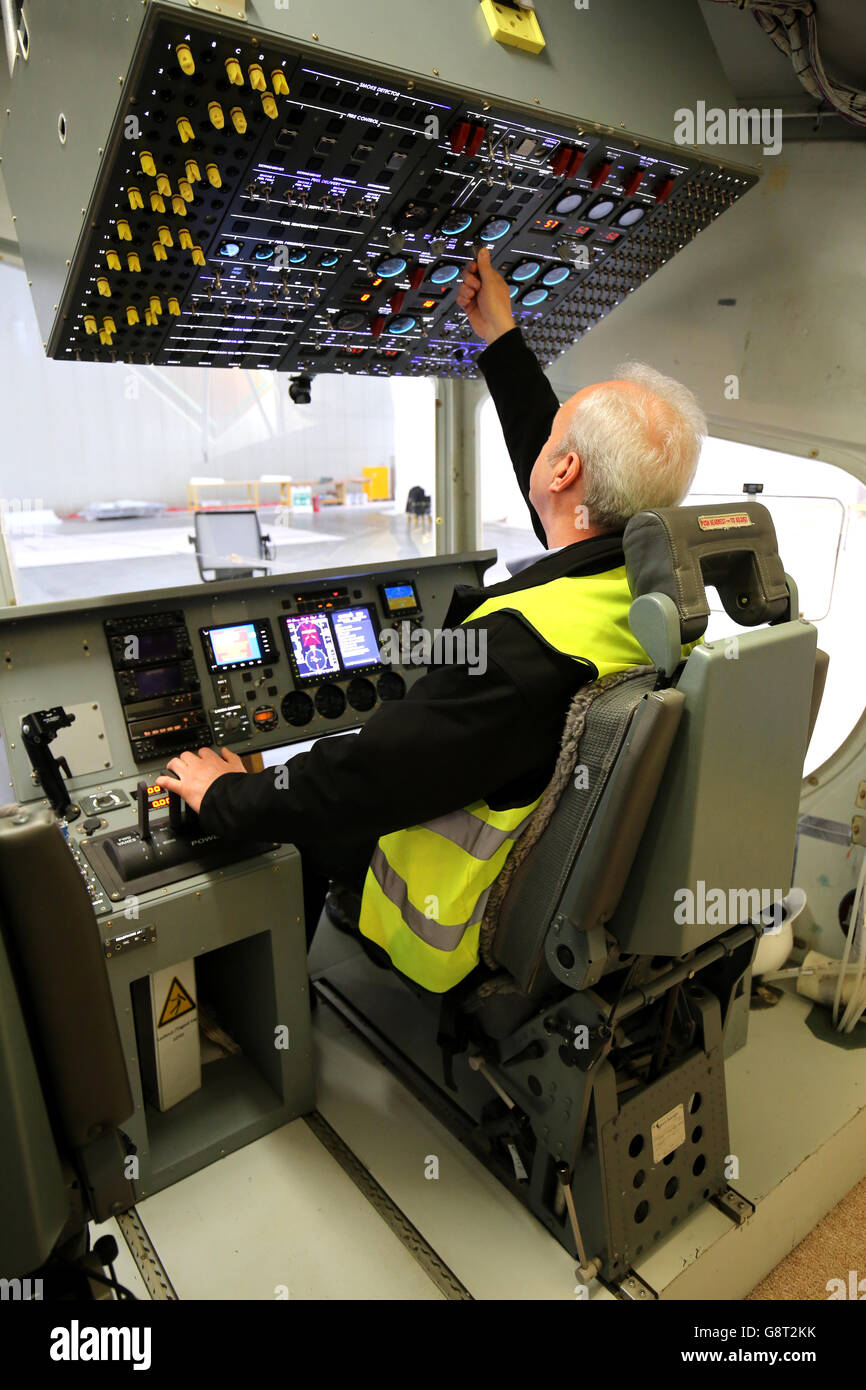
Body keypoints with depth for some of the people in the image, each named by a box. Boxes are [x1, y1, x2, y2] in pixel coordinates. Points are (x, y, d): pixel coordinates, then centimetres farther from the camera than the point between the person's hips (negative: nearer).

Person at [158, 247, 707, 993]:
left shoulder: (527, 644, -38)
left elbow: (361, 782, -31)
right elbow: (563, 482, 8)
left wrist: (225, 797, -13)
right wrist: (501, 338, 16)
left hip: (480, 926, -8)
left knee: (301, 822, 9)